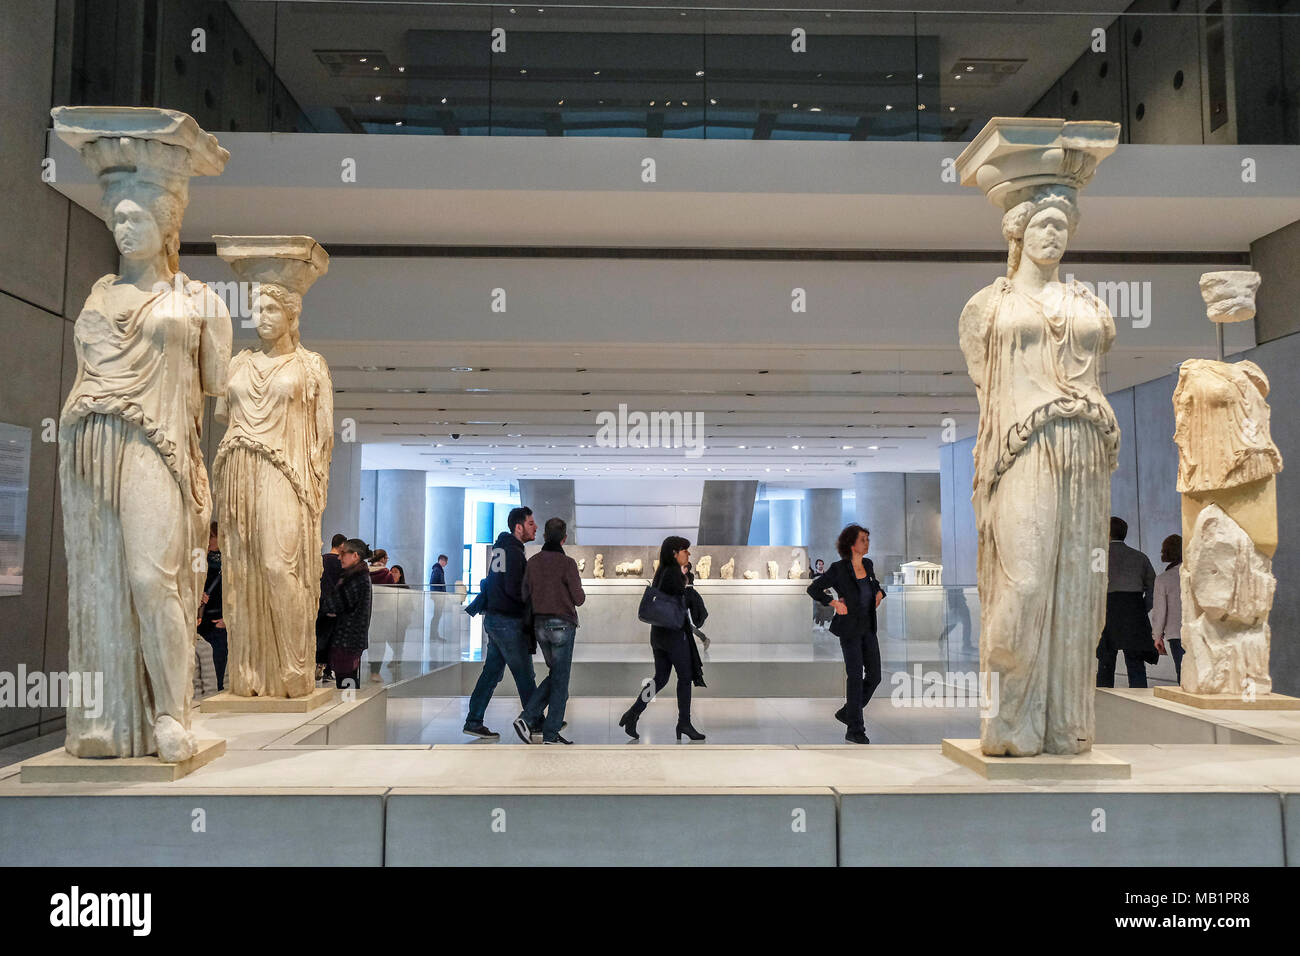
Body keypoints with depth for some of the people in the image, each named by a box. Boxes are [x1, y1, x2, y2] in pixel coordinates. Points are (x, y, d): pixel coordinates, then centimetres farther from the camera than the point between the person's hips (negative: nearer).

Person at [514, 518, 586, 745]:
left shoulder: (533, 562, 3)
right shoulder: (567, 563, -13)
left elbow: (526, 596, 8)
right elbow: (579, 599, -10)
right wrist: (580, 592, 12)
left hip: (540, 624, 6)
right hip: (562, 624, -6)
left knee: (555, 674, 18)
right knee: (560, 679, 3)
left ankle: (527, 718, 5)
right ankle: (551, 733, 6)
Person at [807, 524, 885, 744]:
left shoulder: (868, 565, 8)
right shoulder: (839, 569, -11)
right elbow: (813, 589, -6)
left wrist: (879, 593, 8)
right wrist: (834, 603, -14)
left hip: (868, 628, 7)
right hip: (850, 628, -7)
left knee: (874, 675, 7)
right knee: (855, 676, -7)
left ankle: (847, 713, 26)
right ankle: (855, 730, 0)